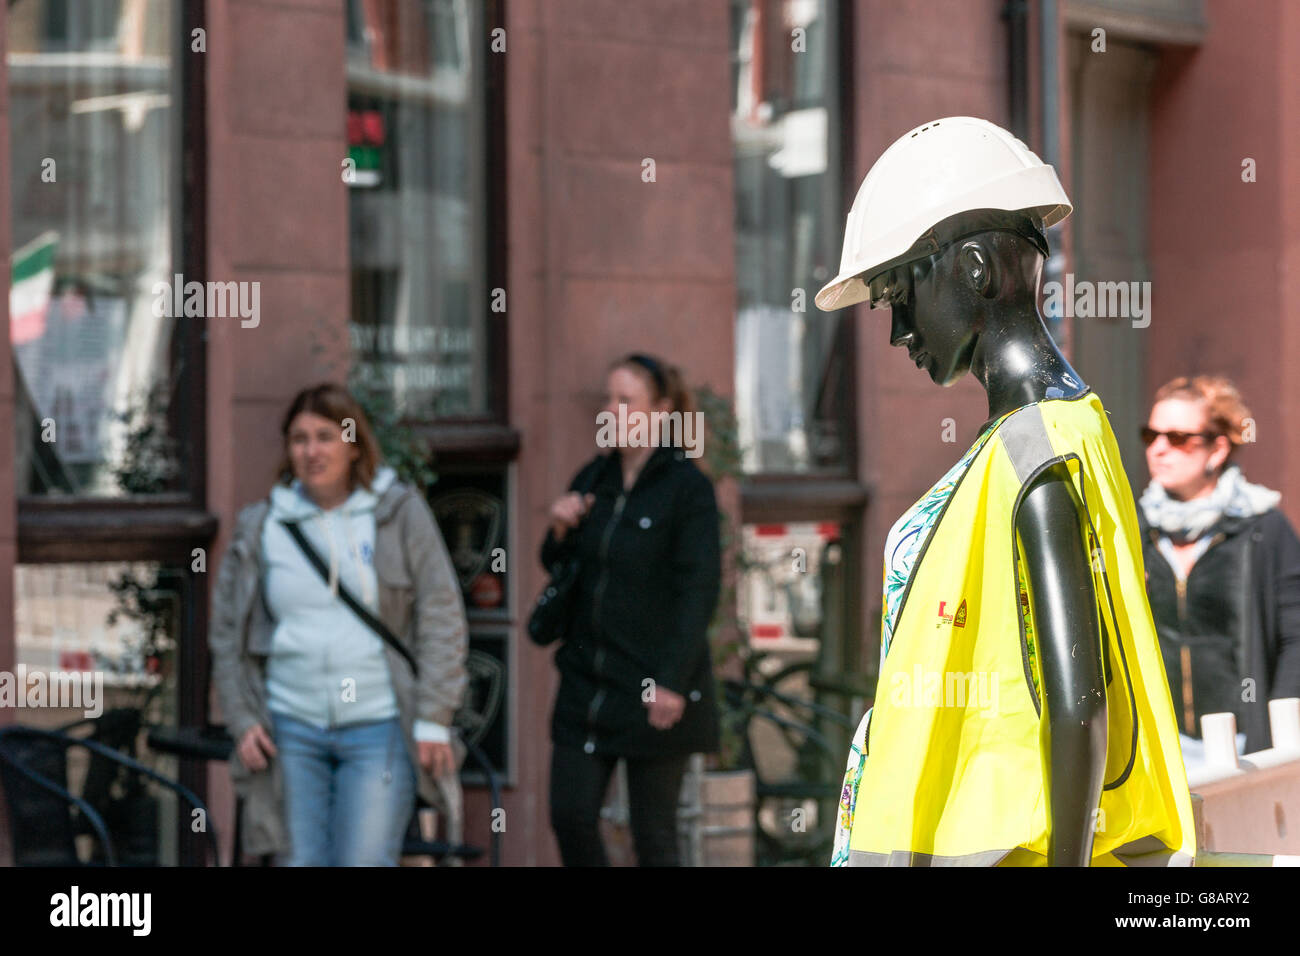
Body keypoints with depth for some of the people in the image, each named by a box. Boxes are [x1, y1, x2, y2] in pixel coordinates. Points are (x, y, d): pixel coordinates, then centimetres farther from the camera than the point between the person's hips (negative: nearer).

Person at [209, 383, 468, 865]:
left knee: (365, 864, -10)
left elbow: (441, 617, 1)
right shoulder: (260, 528, 9)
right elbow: (227, 635, 15)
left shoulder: (399, 514, 3)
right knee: (300, 864, 1)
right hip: (291, 730, 3)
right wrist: (242, 721, 5)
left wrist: (433, 719, -5)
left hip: (378, 728, -2)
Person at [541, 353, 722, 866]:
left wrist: (672, 682, -21)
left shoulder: (688, 487, -8)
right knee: (571, 818, 1)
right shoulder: (592, 479, 10)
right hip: (588, 684, 6)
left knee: (653, 833, 1)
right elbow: (560, 568, 21)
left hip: (657, 688, -6)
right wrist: (560, 530, -2)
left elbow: (698, 591, -14)